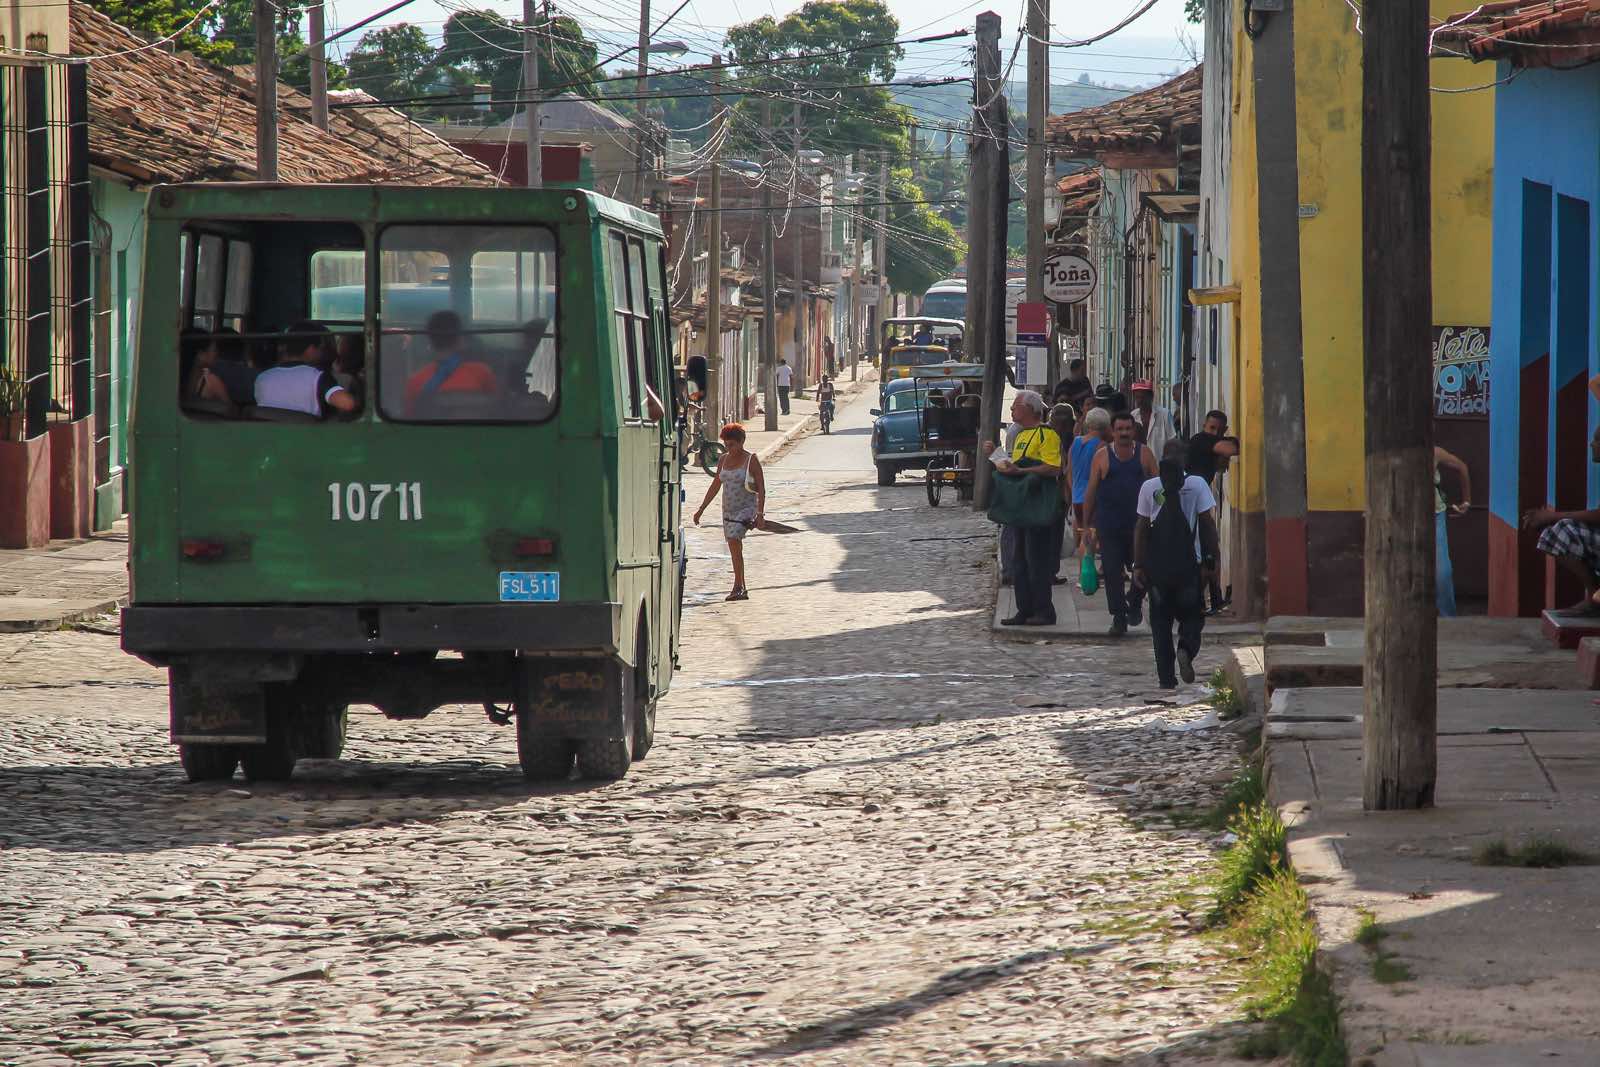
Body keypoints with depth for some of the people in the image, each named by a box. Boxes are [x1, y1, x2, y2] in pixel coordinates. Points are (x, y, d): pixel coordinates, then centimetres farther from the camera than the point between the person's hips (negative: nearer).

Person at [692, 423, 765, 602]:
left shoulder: (751, 460, -6)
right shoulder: (724, 460, 11)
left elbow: (761, 488, -9)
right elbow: (715, 486, 18)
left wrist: (760, 513, -18)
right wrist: (701, 509, 17)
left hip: (746, 509, -7)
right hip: (728, 510, 7)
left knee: (734, 542, -23)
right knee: (735, 551, 9)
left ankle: (738, 587, -22)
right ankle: (742, 590, 17)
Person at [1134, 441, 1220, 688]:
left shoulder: (1149, 487, 0)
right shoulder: (1197, 485, -3)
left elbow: (1141, 528, 2)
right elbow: (1207, 524, -4)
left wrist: (1138, 565, 5)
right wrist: (1211, 559, 2)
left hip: (1157, 564, 1)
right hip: (1189, 563, -1)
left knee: (1160, 621, 9)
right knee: (1192, 616, 12)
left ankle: (1166, 676, 5)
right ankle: (1186, 649, -18)